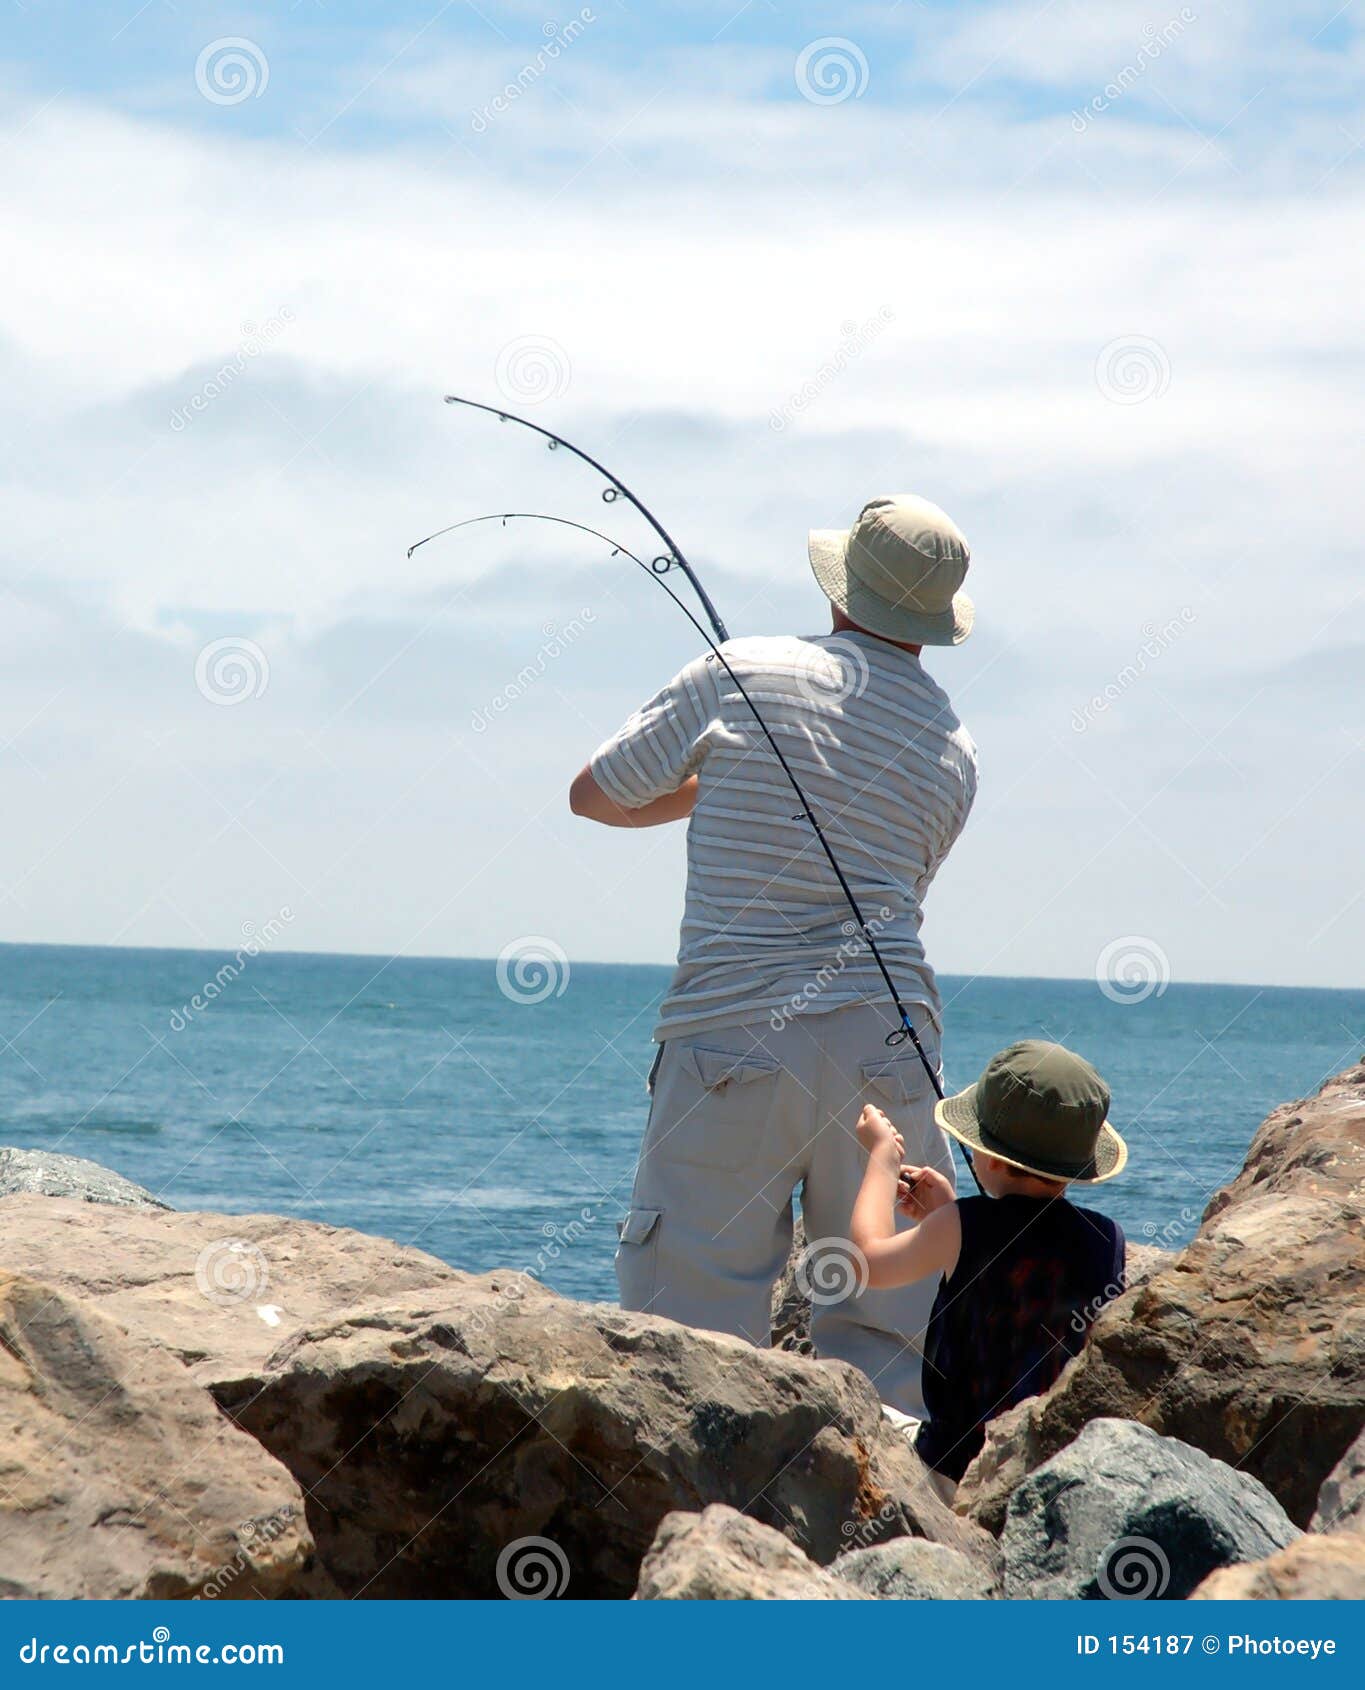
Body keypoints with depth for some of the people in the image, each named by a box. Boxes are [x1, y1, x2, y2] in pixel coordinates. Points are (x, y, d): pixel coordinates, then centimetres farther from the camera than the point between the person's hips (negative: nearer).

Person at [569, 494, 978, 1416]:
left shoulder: (743, 675, 0)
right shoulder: (955, 753, 9)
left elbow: (596, 796, 9)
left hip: (730, 1040, -3)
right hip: (886, 1046, 3)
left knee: (692, 1320, -1)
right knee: (885, 1322, 9)